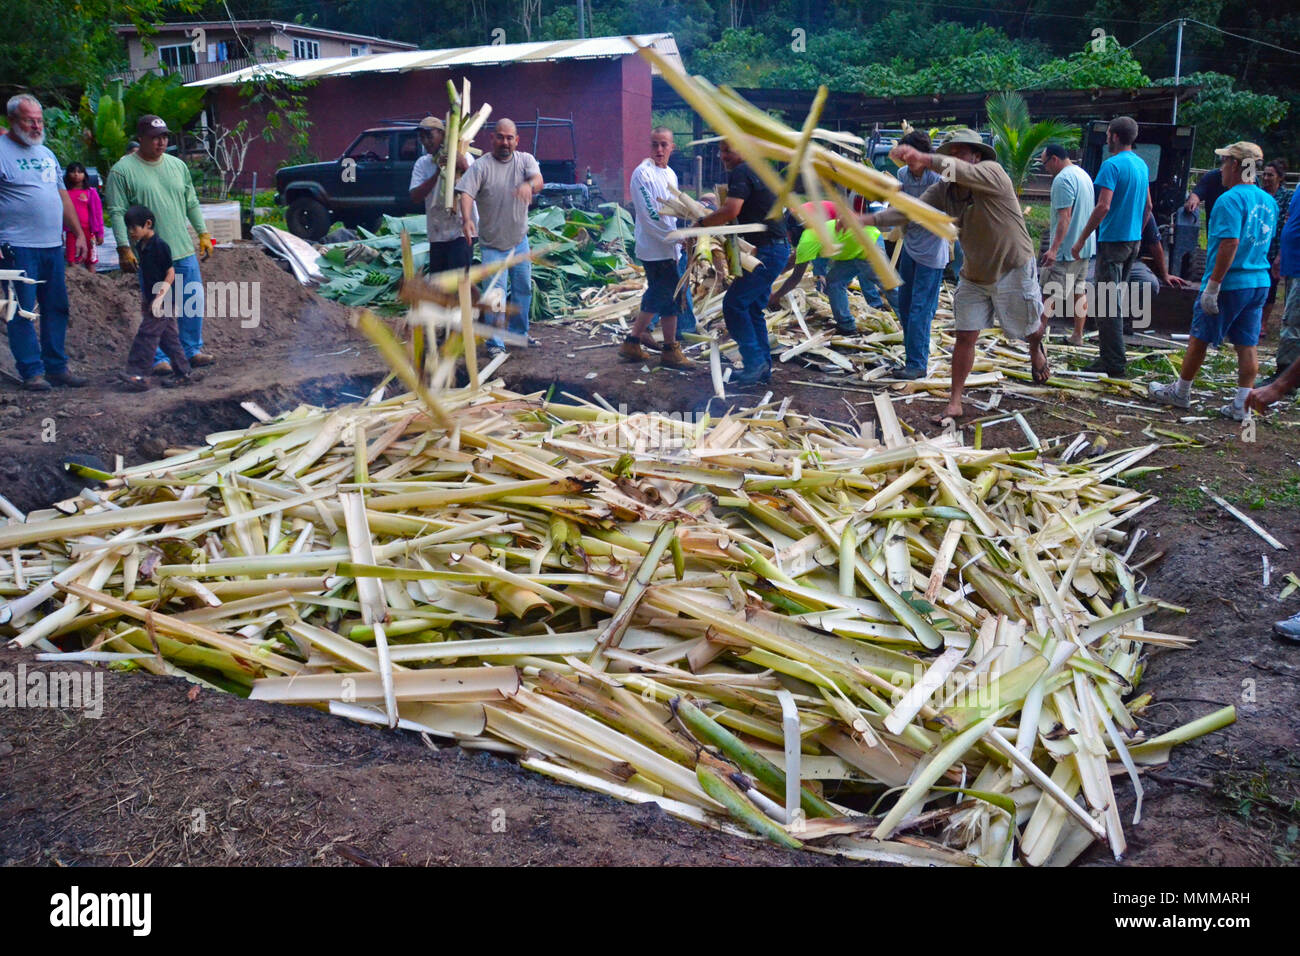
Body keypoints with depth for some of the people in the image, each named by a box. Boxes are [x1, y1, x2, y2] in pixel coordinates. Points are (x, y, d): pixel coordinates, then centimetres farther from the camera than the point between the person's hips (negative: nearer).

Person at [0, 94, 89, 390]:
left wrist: (79, 234, 19)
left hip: (52, 246, 7)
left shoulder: (46, 153, 17)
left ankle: (56, 367, 18)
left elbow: (63, 197, 23)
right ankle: (32, 371, 5)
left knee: (57, 309, 9)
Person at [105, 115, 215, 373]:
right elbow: (117, 213, -8)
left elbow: (192, 204, 18)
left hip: (185, 251, 5)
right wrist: (124, 248, -14)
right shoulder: (123, 170, -5)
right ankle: (160, 358, 10)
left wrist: (203, 234, 13)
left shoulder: (178, 166, 12)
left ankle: (192, 350, 22)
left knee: (193, 303, 8)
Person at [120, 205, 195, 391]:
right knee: (169, 337, 11)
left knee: (146, 336, -10)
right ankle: (183, 373, 17)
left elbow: (170, 273, -16)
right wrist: (144, 298, 22)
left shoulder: (159, 245, -15)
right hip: (152, 301, 9)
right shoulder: (141, 246, 12)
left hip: (163, 301, -9)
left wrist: (160, 296, -22)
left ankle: (138, 376, -8)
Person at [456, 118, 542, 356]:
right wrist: (467, 218, -43)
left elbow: (538, 180, -20)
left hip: (519, 240, 4)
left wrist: (529, 185, -45)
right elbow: (466, 193, -24)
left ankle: (518, 332, 34)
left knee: (523, 288, 16)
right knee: (495, 294, -8)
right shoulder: (480, 166, -11)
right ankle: (495, 343, 2)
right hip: (492, 245, -4)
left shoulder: (525, 160, -1)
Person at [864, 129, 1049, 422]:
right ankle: (955, 403, 8)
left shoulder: (991, 173, -23)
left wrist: (924, 158, -61)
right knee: (965, 337, 1)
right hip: (974, 275, 4)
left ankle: (1036, 349, 53)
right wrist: (868, 219, -26)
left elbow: (963, 171, -44)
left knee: (1030, 329, 15)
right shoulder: (943, 190, -6)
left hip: (1013, 270, -4)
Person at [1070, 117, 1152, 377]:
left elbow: (1103, 206, -22)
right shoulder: (1142, 165, 12)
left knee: (1108, 303, -6)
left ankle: (1114, 364, -7)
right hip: (1133, 240, 9)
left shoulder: (1112, 165, -15)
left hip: (1113, 239, -9)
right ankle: (1112, 357, 23)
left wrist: (1081, 239, -18)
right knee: (1119, 299, 16)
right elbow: (1148, 206, 19)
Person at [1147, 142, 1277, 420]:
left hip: (1229, 283, -7)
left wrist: (1212, 286, -22)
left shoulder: (1230, 200, -17)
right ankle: (1242, 405, 8)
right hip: (1260, 283, 8)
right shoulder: (1269, 201, 10)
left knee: (1199, 339, 7)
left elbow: (1230, 244, -24)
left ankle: (1180, 392, 19)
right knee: (1247, 346, 7)